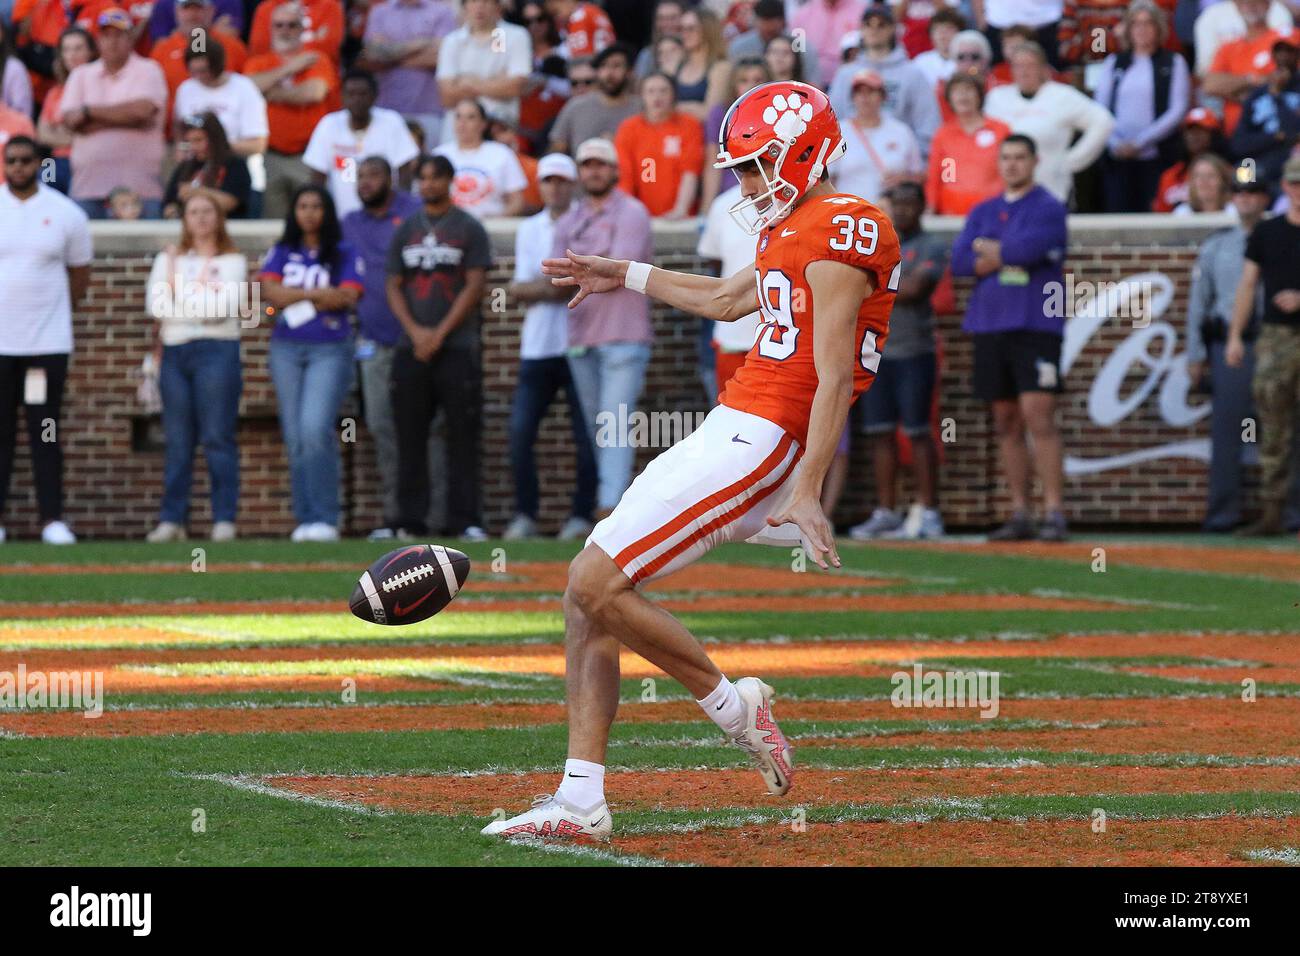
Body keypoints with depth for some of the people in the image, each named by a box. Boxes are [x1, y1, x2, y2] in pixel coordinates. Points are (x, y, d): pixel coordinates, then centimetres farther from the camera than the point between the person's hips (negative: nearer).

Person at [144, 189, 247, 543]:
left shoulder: (232, 261, 9)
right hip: (174, 351, 3)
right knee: (177, 441, 2)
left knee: (217, 437, -8)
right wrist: (201, 299, -4)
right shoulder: (168, 259, 18)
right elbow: (156, 305, 4)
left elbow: (223, 308, -6)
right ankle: (172, 519, 2)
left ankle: (224, 519, -8)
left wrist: (178, 302, -1)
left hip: (217, 351, -3)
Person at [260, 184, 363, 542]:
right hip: (287, 349, 3)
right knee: (295, 436, 3)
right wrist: (321, 292, -7)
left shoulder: (344, 253, 5)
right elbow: (271, 293, -2)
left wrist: (295, 295, -5)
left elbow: (347, 297, -8)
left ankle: (325, 519, -17)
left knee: (315, 429, -18)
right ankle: (304, 519, 8)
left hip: (330, 350, -3)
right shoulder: (282, 253, 12)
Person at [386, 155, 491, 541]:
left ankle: (466, 520, -5)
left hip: (458, 347, -4)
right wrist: (415, 331, -4)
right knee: (409, 437, 2)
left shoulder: (469, 229, 4)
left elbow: (475, 286, -3)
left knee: (463, 435, -6)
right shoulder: (406, 230, 16)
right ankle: (411, 520, 5)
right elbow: (393, 286, 12)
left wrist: (440, 333, -10)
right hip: (412, 348, 4)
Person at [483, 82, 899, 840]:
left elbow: (835, 376, -20)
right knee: (589, 593, 8)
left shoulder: (840, 229, -12)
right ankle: (580, 804, 7)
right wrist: (626, 278, 48)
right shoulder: (796, 229, 18)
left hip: (757, 443, -10)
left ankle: (734, 705, 2)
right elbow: (726, 300, 38)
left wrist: (806, 491, -26)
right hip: (732, 437, 10)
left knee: (598, 584, -14)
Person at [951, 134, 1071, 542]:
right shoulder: (983, 212, 17)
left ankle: (1054, 512, -15)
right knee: (1006, 422, 5)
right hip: (989, 325, 6)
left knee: (1038, 413, -14)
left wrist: (987, 249, 0)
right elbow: (959, 261, 4)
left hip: (1036, 325, -6)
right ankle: (1019, 515, 8)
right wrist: (1008, 256, -9)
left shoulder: (1049, 208, 1)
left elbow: (1031, 247, -16)